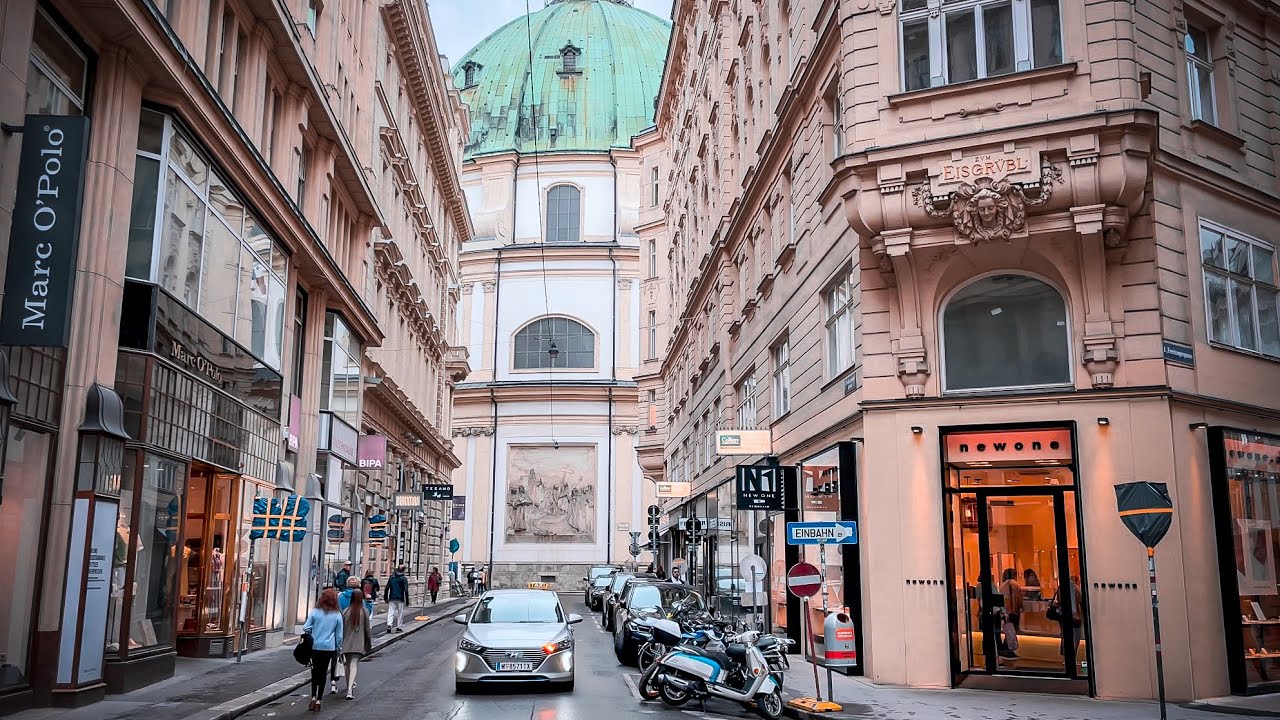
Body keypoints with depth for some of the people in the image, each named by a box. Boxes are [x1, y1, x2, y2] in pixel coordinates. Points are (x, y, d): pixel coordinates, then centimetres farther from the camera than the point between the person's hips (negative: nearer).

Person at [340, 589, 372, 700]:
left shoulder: (346, 611, 0)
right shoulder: (364, 612, -4)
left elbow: (342, 629, 3)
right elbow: (367, 629, 0)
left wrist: (340, 644, 12)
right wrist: (369, 644, 11)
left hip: (346, 643, 3)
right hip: (358, 644, -3)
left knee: (348, 665, 18)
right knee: (354, 665, -7)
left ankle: (349, 688, 32)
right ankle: (350, 691, -21)